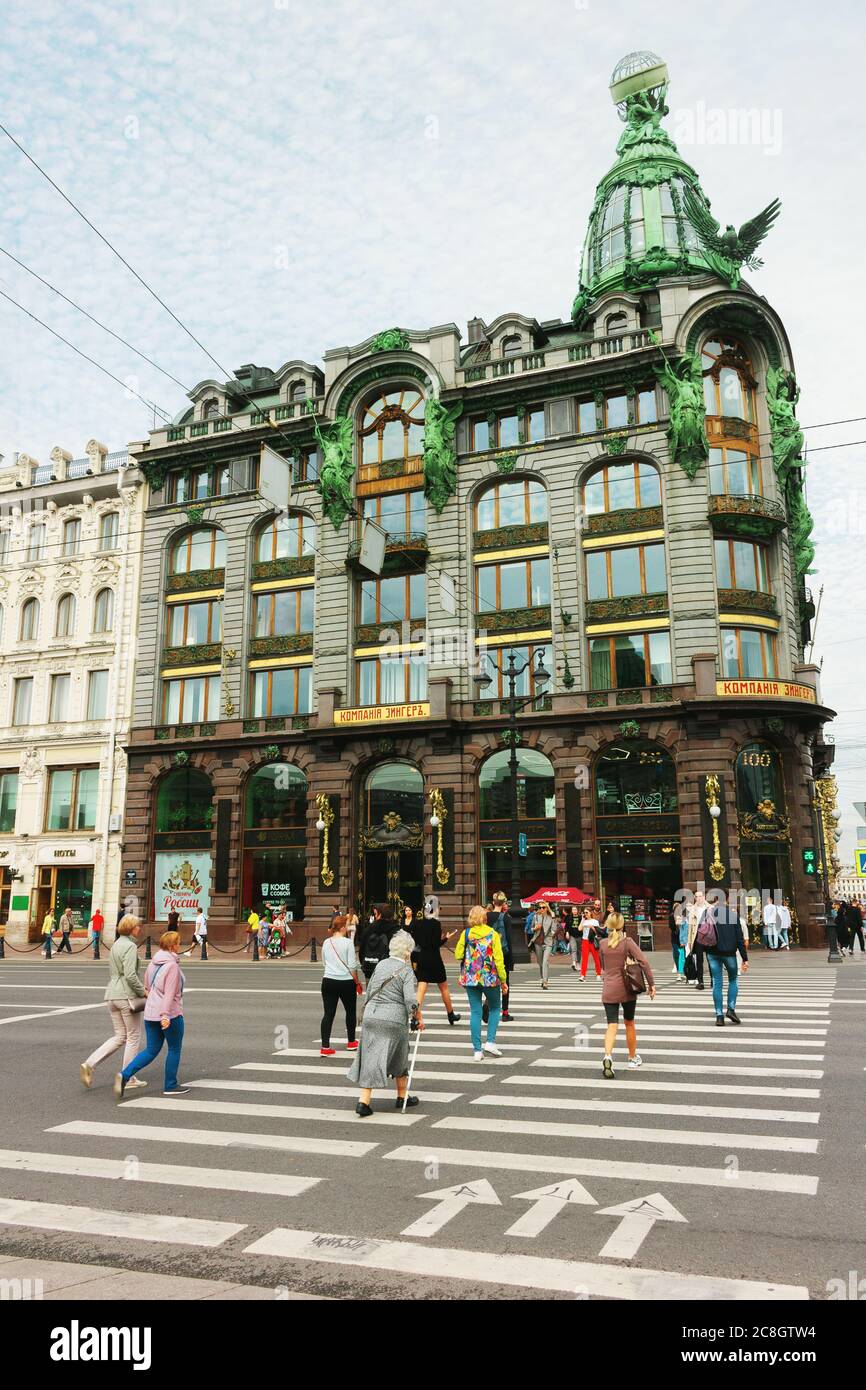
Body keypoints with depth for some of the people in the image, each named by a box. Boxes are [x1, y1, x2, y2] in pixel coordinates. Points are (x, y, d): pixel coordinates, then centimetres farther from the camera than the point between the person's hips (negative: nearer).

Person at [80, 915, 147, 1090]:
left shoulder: (116, 945, 16)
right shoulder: (130, 946, -13)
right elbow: (130, 975, -22)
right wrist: (143, 992, -11)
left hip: (111, 995, 9)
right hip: (127, 995, -9)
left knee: (120, 1037, 15)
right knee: (134, 1036, 4)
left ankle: (89, 1064, 2)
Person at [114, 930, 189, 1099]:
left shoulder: (153, 963, 10)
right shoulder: (172, 965, -16)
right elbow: (169, 993, -22)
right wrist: (165, 1015, -25)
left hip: (150, 1013, 8)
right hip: (171, 1014, -7)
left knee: (151, 1050, 12)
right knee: (174, 1049, 10)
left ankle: (125, 1075, -4)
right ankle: (170, 1086, 18)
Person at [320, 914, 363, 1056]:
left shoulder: (326, 943, 6)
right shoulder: (347, 942, -11)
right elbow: (352, 966, -10)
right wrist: (357, 982, 1)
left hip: (328, 981, 4)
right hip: (346, 982, -4)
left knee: (328, 1013, 2)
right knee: (351, 1011, 16)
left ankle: (325, 1047, -4)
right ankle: (351, 1042, 28)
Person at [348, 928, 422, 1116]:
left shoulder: (380, 964, 9)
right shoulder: (406, 970, -8)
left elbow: (368, 992, 13)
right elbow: (410, 1001, -15)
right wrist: (418, 1019, -2)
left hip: (370, 1016, 4)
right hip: (394, 1019, -4)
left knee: (370, 1058, 8)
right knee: (399, 1058, 15)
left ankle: (364, 1101, 0)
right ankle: (402, 1097, 28)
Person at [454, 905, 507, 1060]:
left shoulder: (466, 934, -4)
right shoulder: (493, 934, -7)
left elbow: (458, 955, -2)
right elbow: (499, 958, -9)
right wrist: (503, 979, -1)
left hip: (471, 978, 1)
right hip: (490, 977, -1)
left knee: (475, 1012, 7)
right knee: (494, 1008, 18)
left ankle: (477, 1050, 7)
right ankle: (490, 1041, 5)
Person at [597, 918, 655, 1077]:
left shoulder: (603, 944, 1)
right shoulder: (628, 942, -7)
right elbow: (644, 962, -15)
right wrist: (651, 984, -10)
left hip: (609, 991, 1)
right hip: (627, 989, -1)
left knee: (612, 1025, -2)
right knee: (629, 1023, 18)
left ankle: (607, 1056, -26)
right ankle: (633, 1059, 31)